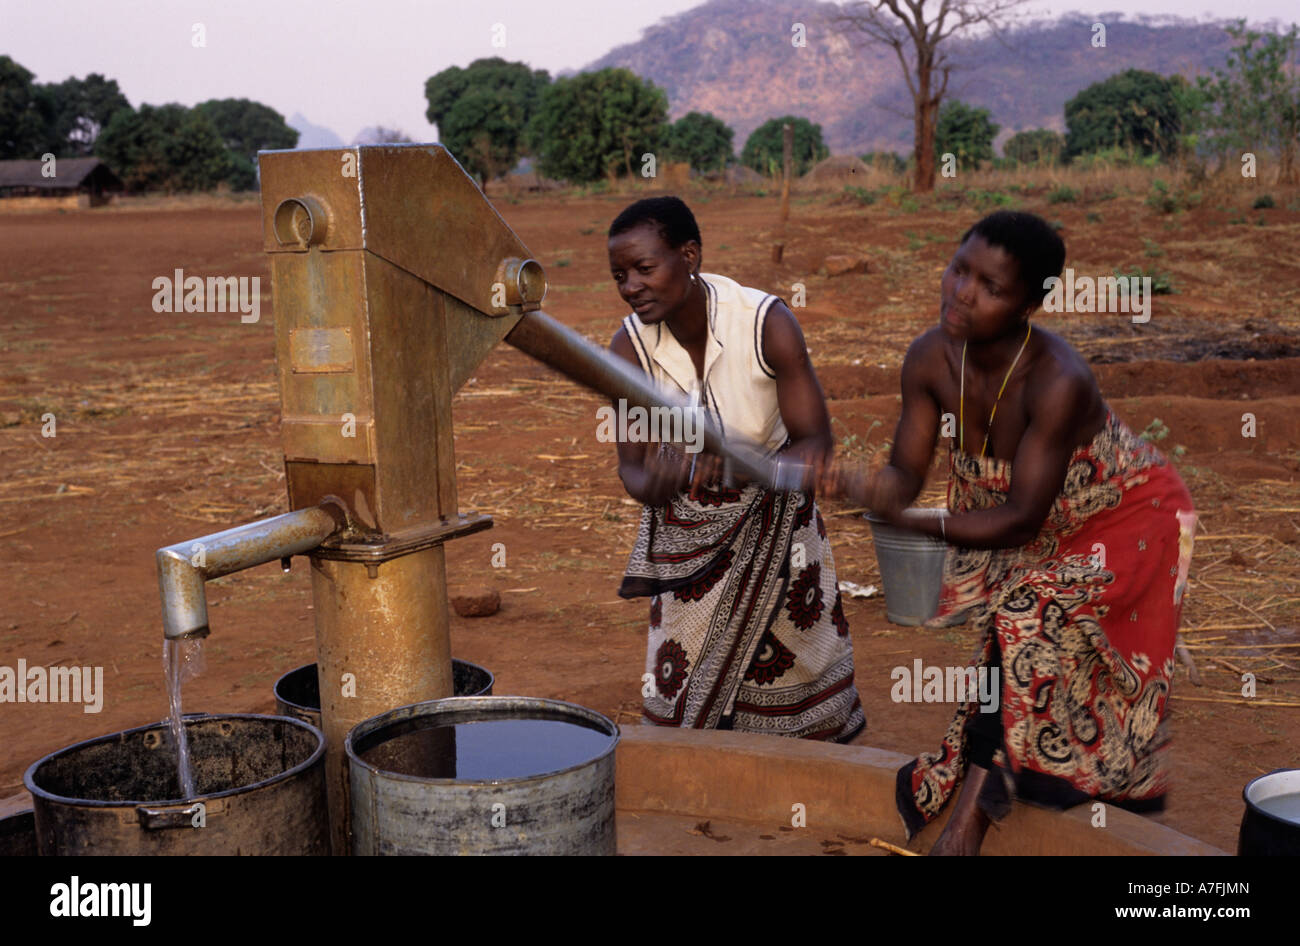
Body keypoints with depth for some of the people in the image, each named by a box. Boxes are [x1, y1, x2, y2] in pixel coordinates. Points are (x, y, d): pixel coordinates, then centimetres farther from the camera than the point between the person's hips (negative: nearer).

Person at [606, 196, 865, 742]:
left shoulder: (768, 323, -24)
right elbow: (631, 466, -11)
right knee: (682, 690, 1)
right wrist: (656, 483, -36)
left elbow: (815, 443, -22)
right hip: (687, 529, 1)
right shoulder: (629, 348, -18)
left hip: (775, 516, -1)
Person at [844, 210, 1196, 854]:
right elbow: (907, 468, -17)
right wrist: (882, 490, -41)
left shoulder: (1058, 383, -37)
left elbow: (1021, 519, -37)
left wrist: (921, 524, -50)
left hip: (1121, 518, -6)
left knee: (1030, 612, -21)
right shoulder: (930, 358, -20)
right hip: (1004, 516, 6)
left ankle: (978, 800, -9)